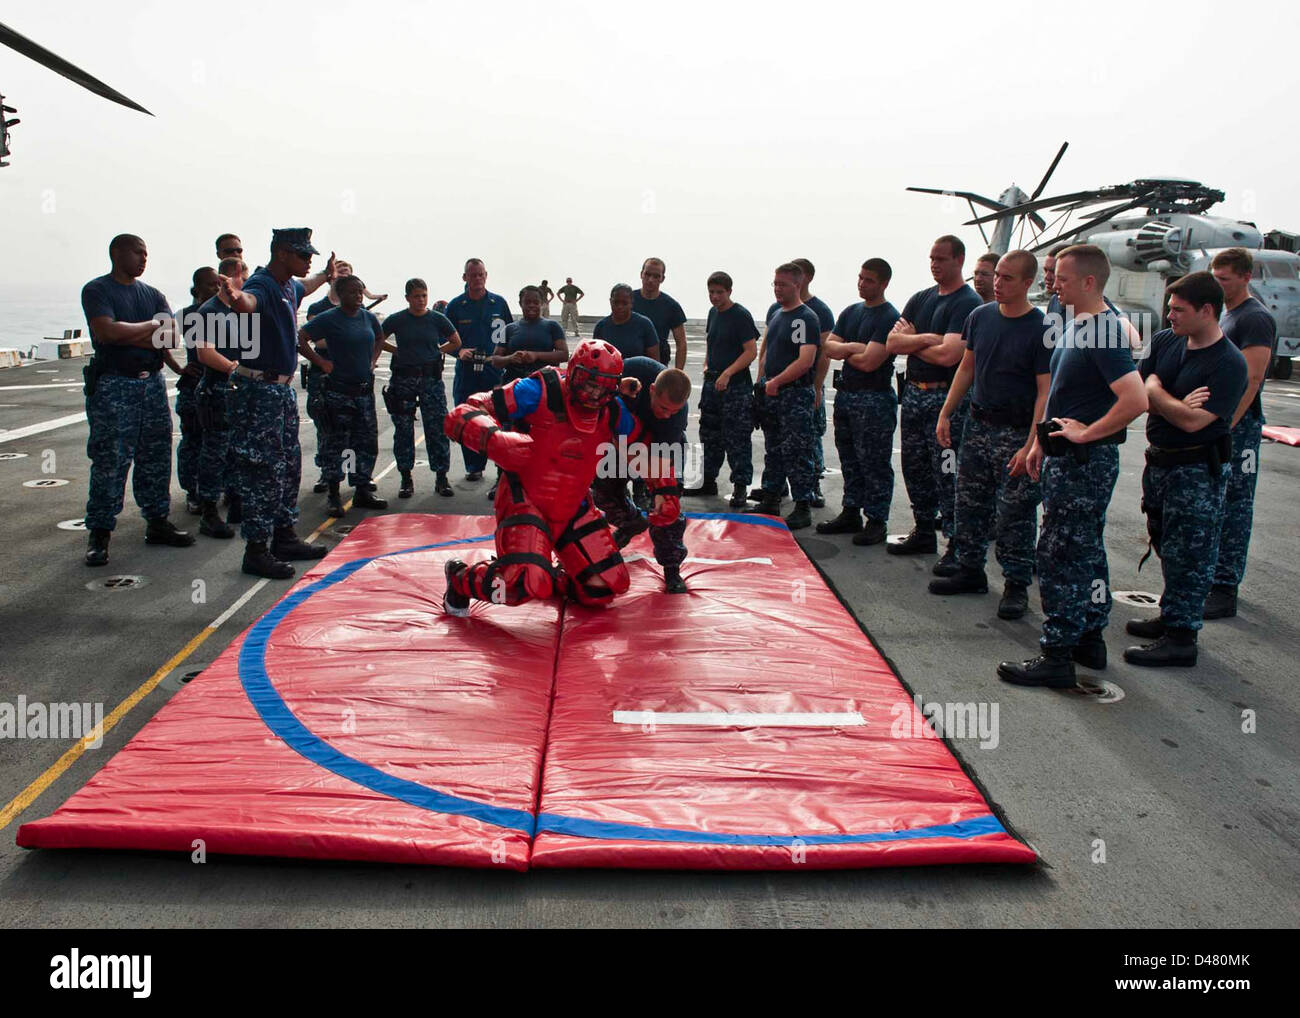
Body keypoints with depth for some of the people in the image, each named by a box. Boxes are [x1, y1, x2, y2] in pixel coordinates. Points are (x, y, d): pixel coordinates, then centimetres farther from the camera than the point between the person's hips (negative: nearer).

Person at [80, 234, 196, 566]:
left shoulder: (152, 295, 14)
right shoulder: (96, 290, -2)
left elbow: (171, 336, -1)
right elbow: (107, 331, -19)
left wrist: (126, 335, -12)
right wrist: (152, 326, -8)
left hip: (152, 383, 6)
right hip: (113, 386, -5)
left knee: (155, 458, 9)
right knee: (109, 462, -5)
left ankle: (157, 522, 19)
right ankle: (99, 533, 3)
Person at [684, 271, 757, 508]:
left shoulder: (741, 315, -11)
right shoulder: (713, 312, 12)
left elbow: (751, 351, -16)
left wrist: (727, 373, -22)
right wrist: (707, 365, 11)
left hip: (736, 386, -8)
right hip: (712, 382, 8)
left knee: (737, 439, -5)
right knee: (709, 435, 15)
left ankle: (740, 487, 1)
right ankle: (708, 481, 26)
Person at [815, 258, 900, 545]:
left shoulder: (889, 317, -11)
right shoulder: (850, 312, 14)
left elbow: (868, 362, -18)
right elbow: (828, 348, 6)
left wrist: (843, 351, -1)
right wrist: (854, 347, -11)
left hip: (874, 398, -8)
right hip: (845, 393, 8)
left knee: (874, 463, -1)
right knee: (850, 460, 14)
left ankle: (877, 521, 6)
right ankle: (851, 513, 23)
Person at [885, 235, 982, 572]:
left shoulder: (968, 303, -10)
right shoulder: (920, 299, 13)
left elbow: (947, 355, -21)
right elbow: (892, 343, 4)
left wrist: (909, 341, -5)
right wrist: (925, 338, -13)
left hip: (946, 397, -8)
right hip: (913, 393, 8)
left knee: (947, 474, -5)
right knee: (915, 469, 14)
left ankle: (957, 546, 2)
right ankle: (924, 533, 28)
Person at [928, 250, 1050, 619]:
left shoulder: (1040, 329, -11)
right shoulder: (980, 316, 5)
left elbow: (1045, 392, -13)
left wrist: (1031, 446, -19)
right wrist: (946, 413, 10)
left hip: (1017, 432, -5)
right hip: (978, 423, 6)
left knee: (1014, 514, -1)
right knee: (970, 504, 11)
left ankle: (1017, 585, 11)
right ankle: (970, 571, 25)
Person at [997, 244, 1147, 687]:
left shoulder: (1104, 332, -19)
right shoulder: (1075, 326, 12)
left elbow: (1136, 400, -29)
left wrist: (1085, 433, -19)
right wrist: (1041, 443, 19)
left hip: (1084, 462, -10)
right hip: (1065, 459, 10)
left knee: (1060, 556, -6)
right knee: (1086, 552, 17)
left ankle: (1057, 656, 1)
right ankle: (1089, 639, 28)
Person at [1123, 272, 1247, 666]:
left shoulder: (1229, 364, -17)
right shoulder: (1165, 341, 4)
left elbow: (1193, 421, -24)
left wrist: (1155, 392, -10)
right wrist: (1173, 403, -16)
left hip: (1198, 471, -7)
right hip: (1159, 460, 7)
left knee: (1188, 554, -1)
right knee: (1167, 546, 18)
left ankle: (1181, 638, 6)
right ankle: (1170, 617, 32)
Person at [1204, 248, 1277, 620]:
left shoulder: (1256, 318, -12)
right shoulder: (1225, 315, 18)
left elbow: (1251, 379, -20)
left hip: (1239, 423, -9)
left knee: (1233, 507, -6)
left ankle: (1224, 590, -4)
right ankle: (1213, 574, 24)